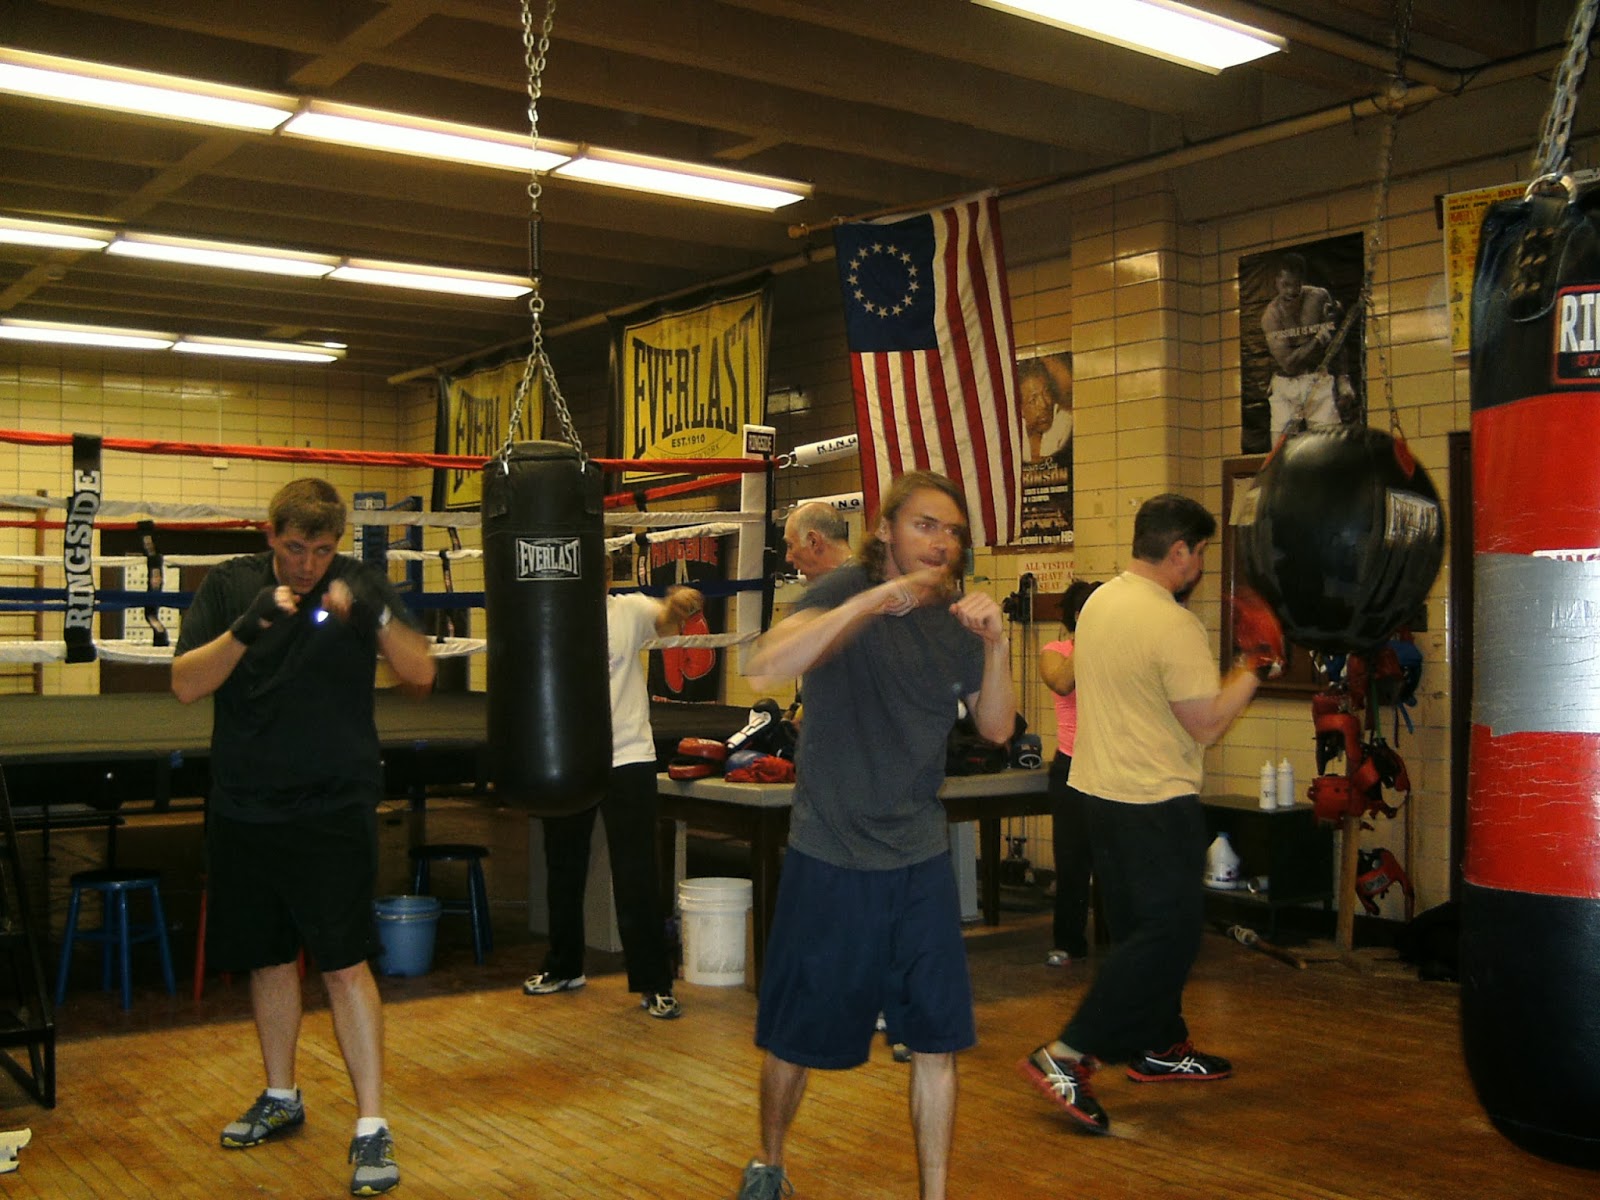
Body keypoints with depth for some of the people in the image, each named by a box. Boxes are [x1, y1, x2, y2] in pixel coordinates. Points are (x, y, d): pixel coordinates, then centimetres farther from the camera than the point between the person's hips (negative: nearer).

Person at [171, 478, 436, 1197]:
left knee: (345, 964, -7)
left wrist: (377, 617, -25)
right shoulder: (229, 586, 1)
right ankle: (280, 1098, 34)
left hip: (333, 807, -3)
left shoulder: (361, 586, -2)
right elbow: (186, 685, -7)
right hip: (244, 808, 3)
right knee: (268, 956, 15)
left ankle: (371, 1127, 0)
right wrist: (248, 627, -22)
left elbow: (421, 674, -8)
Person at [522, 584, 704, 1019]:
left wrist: (680, 605, -43)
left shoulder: (629, 611, -4)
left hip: (627, 759, -3)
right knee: (563, 871, 16)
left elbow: (664, 621, -21)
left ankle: (654, 984, 7)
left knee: (637, 877, -3)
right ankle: (564, 967, 36)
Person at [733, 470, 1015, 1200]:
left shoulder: (956, 619, 3)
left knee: (938, 1041, 6)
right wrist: (875, 599, -36)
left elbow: (995, 728, 2)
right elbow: (768, 663, -29)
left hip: (921, 864, 4)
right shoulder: (848, 592, -11)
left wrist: (996, 644, -15)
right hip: (829, 860, -4)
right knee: (796, 1035, 11)